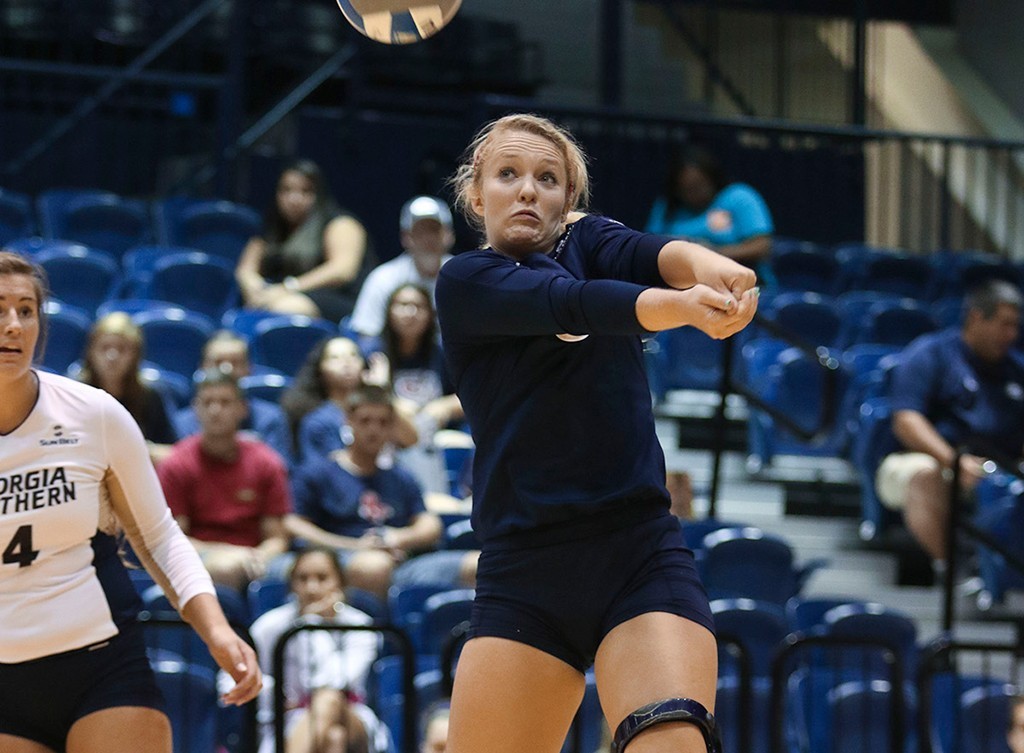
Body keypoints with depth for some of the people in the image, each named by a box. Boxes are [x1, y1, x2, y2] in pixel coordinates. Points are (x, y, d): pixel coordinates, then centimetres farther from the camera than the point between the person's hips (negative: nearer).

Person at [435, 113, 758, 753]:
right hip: (523, 574, -1)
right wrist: (680, 305, -35)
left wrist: (709, 268, -35)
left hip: (641, 557, 1)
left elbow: (657, 254, -10)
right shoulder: (466, 282, 4)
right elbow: (573, 303, -16)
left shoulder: (590, 242, 14)